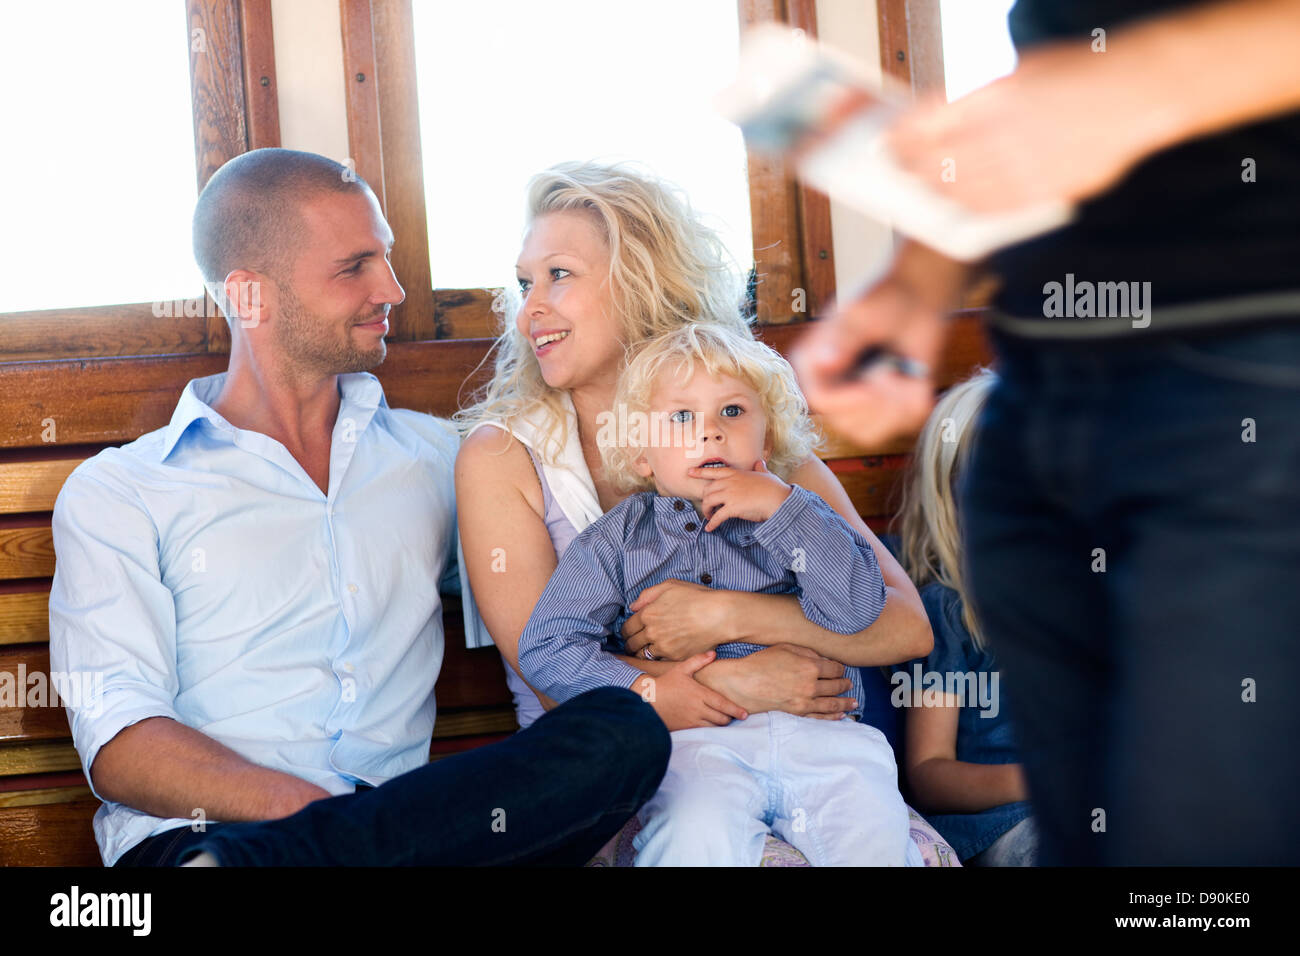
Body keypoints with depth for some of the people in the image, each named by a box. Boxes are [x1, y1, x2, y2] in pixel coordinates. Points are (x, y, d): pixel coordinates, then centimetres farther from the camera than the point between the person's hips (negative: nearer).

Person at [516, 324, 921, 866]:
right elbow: (546, 646, 6)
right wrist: (646, 694, -7)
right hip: (694, 739, -1)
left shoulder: (797, 517, 16)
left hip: (815, 731, 2)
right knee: (697, 837, -32)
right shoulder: (620, 538, 12)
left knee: (878, 838, -23)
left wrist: (781, 509, -7)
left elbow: (857, 609, -2)